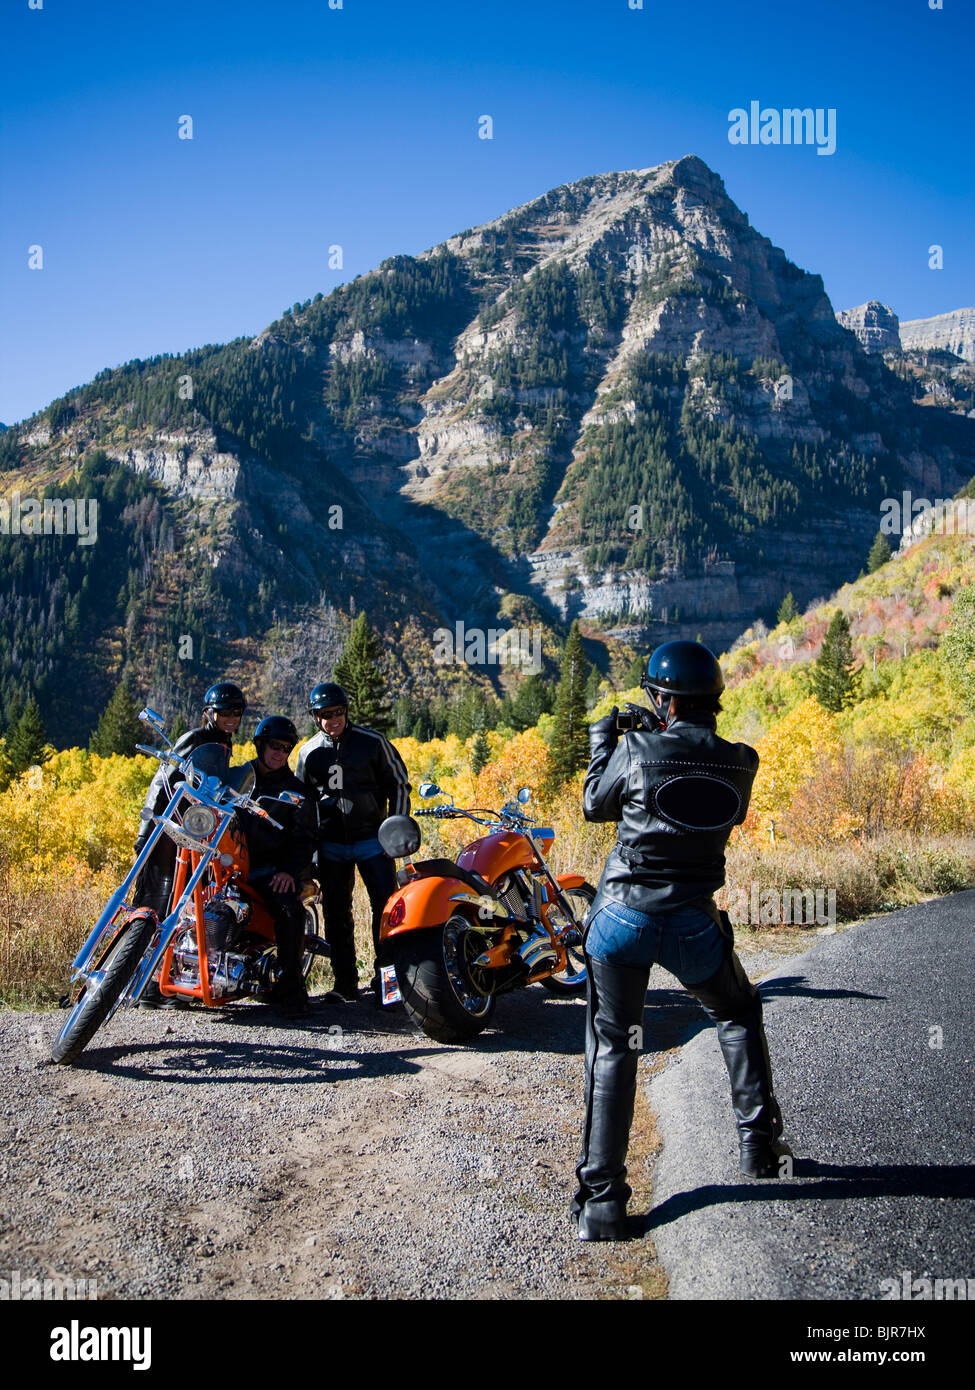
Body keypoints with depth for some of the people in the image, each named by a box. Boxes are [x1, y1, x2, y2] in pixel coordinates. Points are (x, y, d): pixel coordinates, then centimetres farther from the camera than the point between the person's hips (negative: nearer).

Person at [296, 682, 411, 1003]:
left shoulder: (373, 741, -4)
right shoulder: (308, 752, 6)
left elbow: (399, 784, 1)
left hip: (372, 840, -3)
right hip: (331, 846, 3)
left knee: (387, 909, -6)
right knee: (337, 914, 7)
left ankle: (385, 979, 3)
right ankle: (345, 983, 16)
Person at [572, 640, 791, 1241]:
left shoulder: (636, 751, -11)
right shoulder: (740, 762, -4)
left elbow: (595, 805, 6)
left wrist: (602, 739, 21)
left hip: (623, 918, -1)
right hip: (695, 924, 2)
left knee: (614, 1049, 9)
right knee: (739, 1016, 29)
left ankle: (602, 1200, 7)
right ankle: (760, 1144, 31)